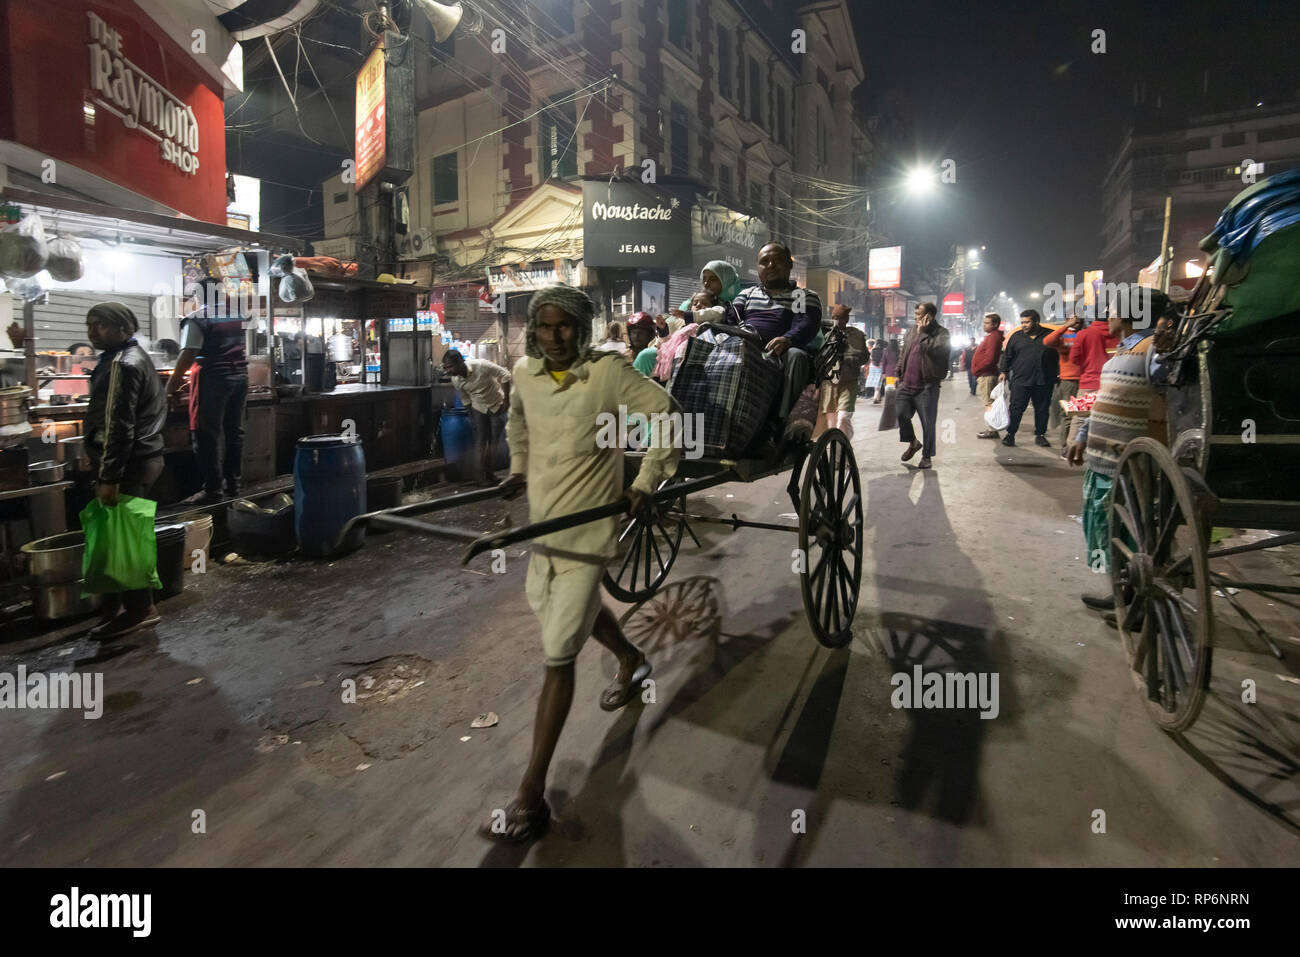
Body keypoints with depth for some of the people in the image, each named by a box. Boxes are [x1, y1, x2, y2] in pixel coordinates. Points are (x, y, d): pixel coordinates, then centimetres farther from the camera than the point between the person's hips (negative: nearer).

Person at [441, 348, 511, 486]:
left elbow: (505, 376, -19)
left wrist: (506, 400, -18)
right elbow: (465, 400, 1)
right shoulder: (455, 380, -15)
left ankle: (490, 471, 19)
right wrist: (471, 417, 6)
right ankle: (482, 473, 7)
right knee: (480, 441, -4)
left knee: (494, 441, 3)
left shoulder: (481, 366, -29)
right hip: (479, 408, 2)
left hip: (497, 406, -2)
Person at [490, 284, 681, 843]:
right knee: (563, 605, 27)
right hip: (541, 523, 7)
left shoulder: (607, 373, -15)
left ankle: (531, 796, 6)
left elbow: (667, 416, -9)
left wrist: (646, 483, -12)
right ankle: (631, 661, 56)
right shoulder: (524, 373, 2)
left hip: (586, 529, -7)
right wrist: (519, 467, 17)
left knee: (557, 655, -6)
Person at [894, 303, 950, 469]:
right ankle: (913, 443, 22)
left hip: (927, 386, -5)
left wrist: (923, 333, -14)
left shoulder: (941, 333, -4)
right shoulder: (911, 331, 16)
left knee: (928, 422, 1)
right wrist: (899, 374, 19)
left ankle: (926, 456, 17)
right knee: (900, 413, -5)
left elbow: (936, 349, -23)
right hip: (907, 384, 5)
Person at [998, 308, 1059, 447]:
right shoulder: (1016, 336, 7)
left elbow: (1057, 357, 10)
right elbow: (1007, 356, 11)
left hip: (1044, 382, 1)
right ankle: (1010, 434, 4)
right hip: (1020, 380, -1)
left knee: (1042, 409, 7)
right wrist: (1003, 371, 0)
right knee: (1016, 408, -3)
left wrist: (1056, 377, 6)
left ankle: (1040, 434, 19)